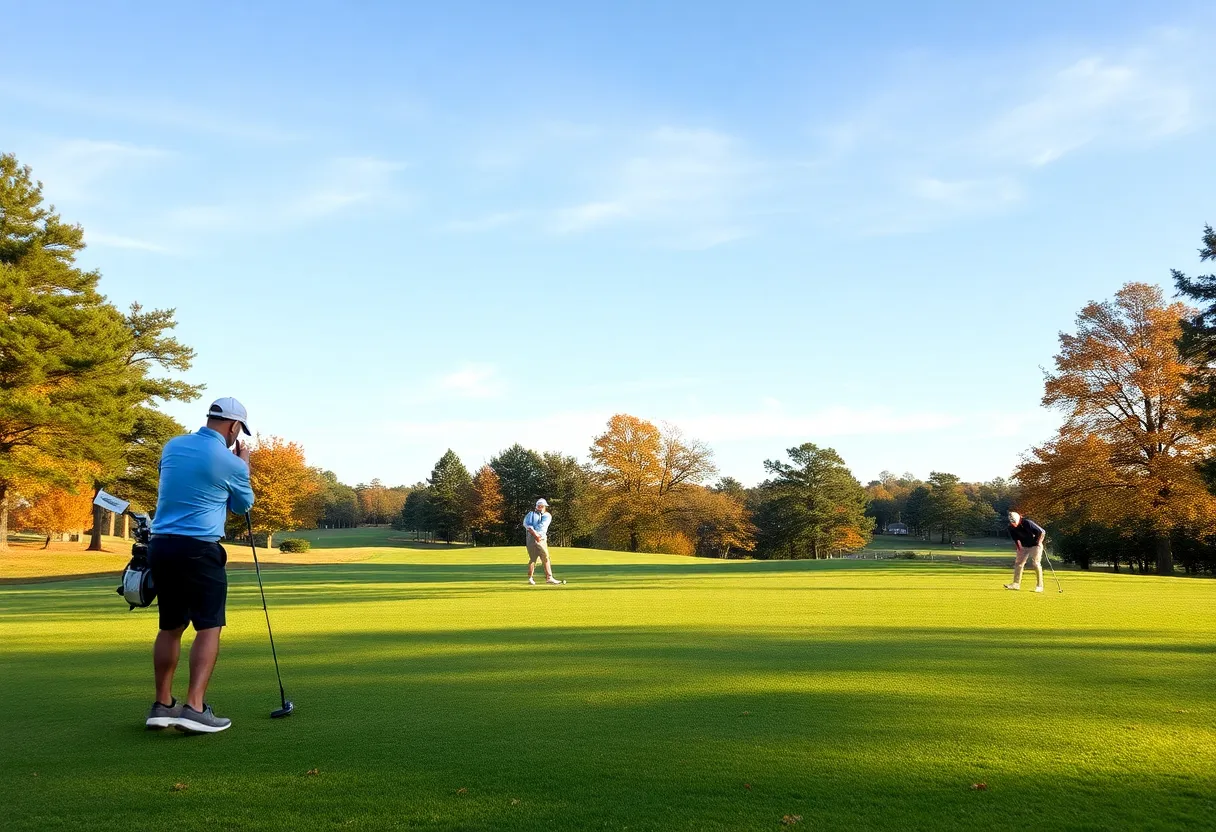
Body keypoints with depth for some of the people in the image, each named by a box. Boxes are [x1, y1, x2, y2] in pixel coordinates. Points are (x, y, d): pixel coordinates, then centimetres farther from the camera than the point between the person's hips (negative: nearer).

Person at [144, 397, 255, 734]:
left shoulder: (172, 446, 8)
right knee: (209, 627, -3)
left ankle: (163, 704, 19)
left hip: (161, 545, 7)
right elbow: (243, 505, 10)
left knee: (170, 627, 16)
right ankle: (194, 707, -13)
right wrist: (243, 466, 23)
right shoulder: (229, 462, -8)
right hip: (198, 550, -7)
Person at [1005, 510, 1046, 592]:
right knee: (1018, 563, 2)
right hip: (1024, 546, 6)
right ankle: (1016, 584, 7)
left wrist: (1038, 543, -15)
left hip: (1034, 545, -6)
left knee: (1036, 563, -11)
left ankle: (1039, 585, -5)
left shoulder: (1027, 523, -29)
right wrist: (1019, 548, 4)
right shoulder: (1011, 527, -11)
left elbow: (1042, 532, -22)